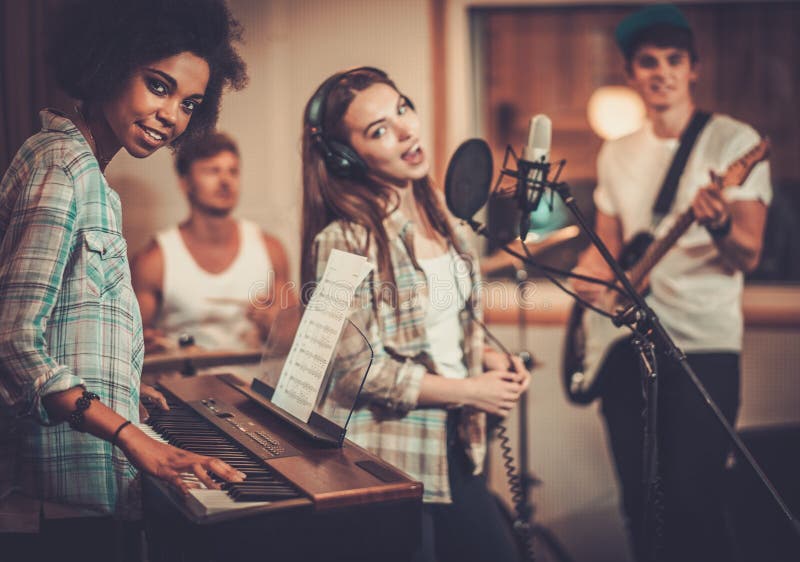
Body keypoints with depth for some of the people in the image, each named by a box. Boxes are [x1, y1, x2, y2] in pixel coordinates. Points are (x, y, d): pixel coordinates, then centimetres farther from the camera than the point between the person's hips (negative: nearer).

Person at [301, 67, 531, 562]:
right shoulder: (343, 242, -17)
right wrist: (468, 391, -16)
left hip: (452, 448, 7)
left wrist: (488, 358, 1)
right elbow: (357, 368, -20)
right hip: (389, 464, -7)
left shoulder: (433, 211, 6)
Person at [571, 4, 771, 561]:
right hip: (629, 343, 5)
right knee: (641, 502, 10)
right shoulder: (617, 154, 12)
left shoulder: (733, 141, -5)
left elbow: (748, 256, -11)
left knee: (691, 501, -11)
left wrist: (719, 226, -32)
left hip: (704, 344, -5)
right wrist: (590, 273, -1)